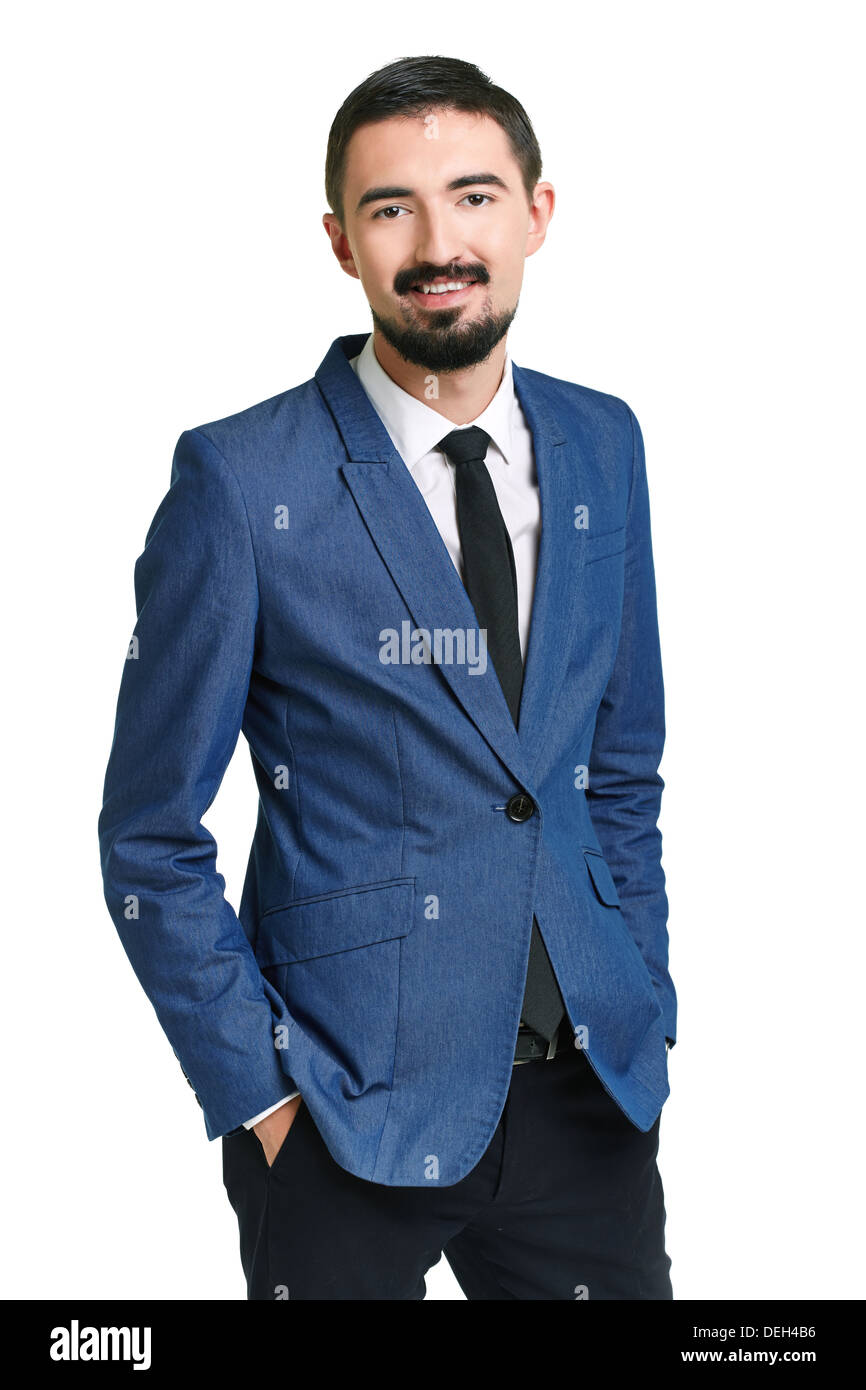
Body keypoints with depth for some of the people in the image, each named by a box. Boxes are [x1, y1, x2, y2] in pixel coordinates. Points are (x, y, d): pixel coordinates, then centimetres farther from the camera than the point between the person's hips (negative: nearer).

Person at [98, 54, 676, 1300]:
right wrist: (258, 1092, -9)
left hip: (589, 1094, 4)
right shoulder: (242, 481, -12)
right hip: (352, 1106, -4)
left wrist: (647, 1008, 7)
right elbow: (151, 841, -6)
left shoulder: (602, 446, 4)